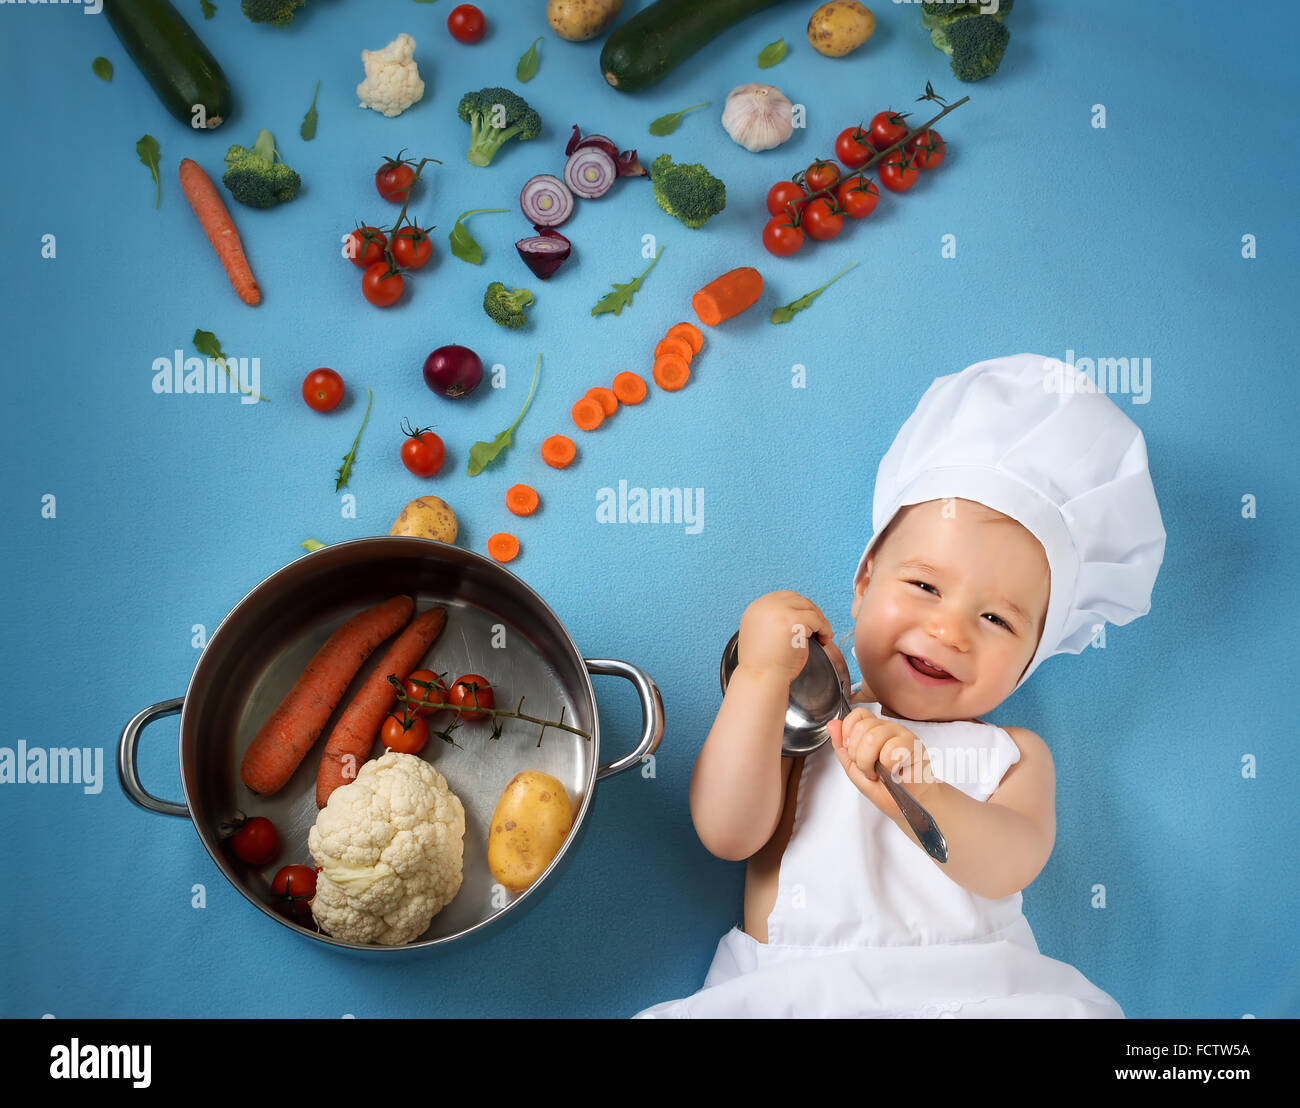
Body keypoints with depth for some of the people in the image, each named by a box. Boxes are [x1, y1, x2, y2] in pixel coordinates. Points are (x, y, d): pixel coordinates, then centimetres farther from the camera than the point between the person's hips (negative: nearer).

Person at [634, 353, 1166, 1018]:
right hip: (789, 990, -1)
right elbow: (727, 833, -5)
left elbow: (1009, 866, -9)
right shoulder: (797, 716, 10)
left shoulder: (1015, 756, 11)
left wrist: (911, 795, -28)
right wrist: (759, 675, -12)